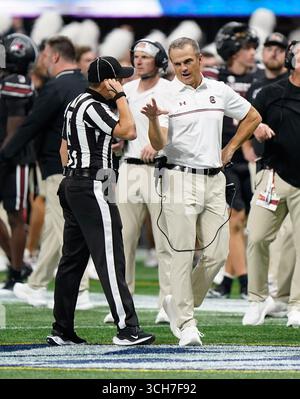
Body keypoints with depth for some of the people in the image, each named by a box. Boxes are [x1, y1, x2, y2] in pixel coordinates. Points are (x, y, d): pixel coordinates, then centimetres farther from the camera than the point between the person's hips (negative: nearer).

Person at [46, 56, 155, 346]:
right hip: (93, 189, -10)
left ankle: (62, 331, 10)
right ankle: (126, 329, -14)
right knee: (110, 259, -11)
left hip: (72, 184, 10)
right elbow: (129, 131, -21)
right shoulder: (93, 107, -15)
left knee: (72, 259, 10)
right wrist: (120, 96, -13)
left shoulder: (75, 105, 16)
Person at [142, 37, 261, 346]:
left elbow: (253, 117, 23)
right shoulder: (166, 95, -3)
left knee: (218, 253, 2)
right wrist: (153, 119, -32)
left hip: (214, 180, 5)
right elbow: (158, 144, -12)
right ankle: (186, 323, -3)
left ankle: (180, 303, 21)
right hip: (180, 179, -4)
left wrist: (230, 149, 15)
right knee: (183, 253, -7)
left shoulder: (219, 91, 9)